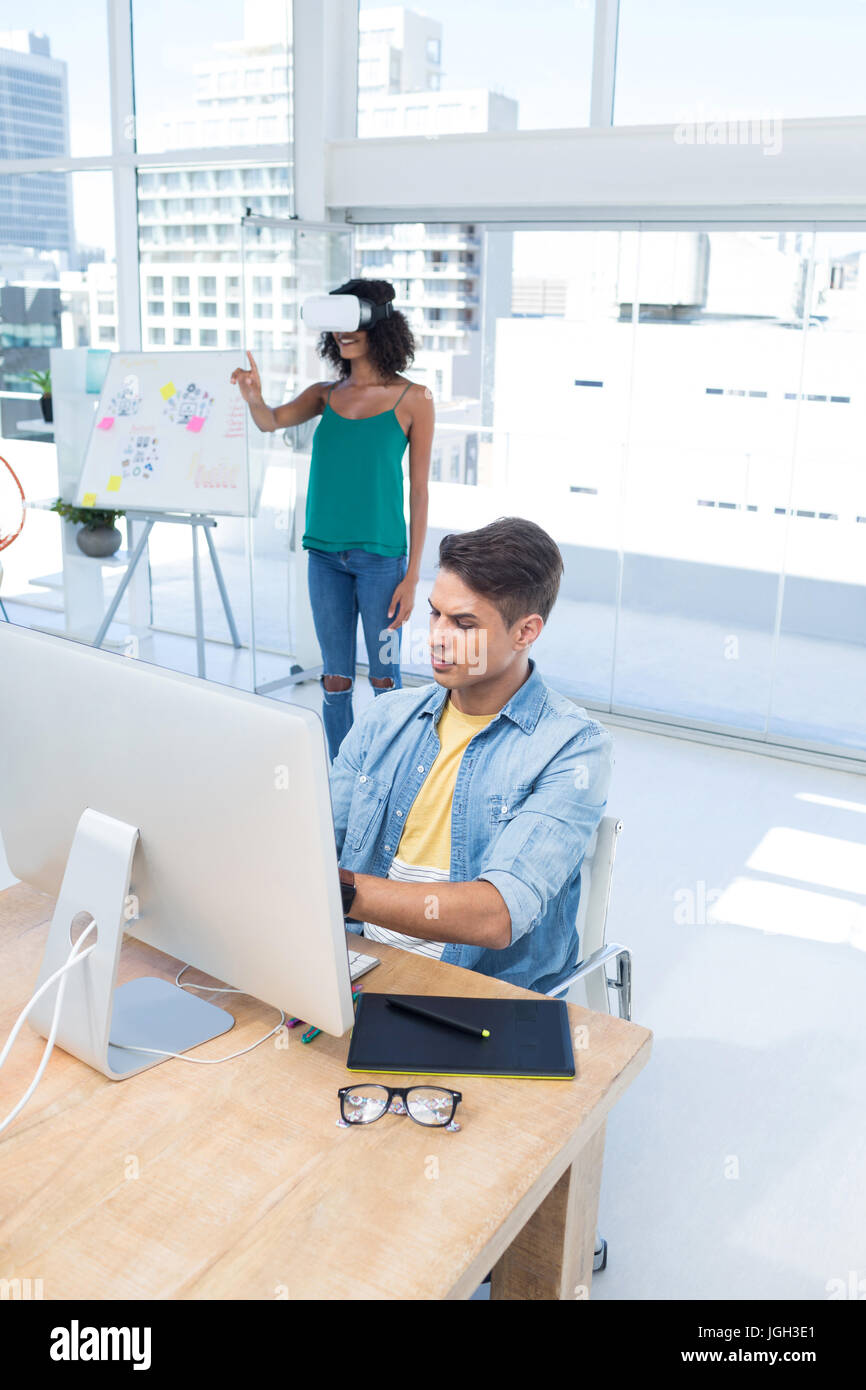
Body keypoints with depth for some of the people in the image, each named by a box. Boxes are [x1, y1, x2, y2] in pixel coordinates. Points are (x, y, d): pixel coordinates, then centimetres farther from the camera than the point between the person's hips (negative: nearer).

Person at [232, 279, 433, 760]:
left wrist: (412, 574, -8)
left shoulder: (412, 399, -3)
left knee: (384, 676, 4)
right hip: (325, 554, 4)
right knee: (335, 678, 11)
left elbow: (419, 490, -4)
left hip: (380, 556, -4)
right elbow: (274, 421, -6)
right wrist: (254, 399, -30)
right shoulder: (326, 394, 8)